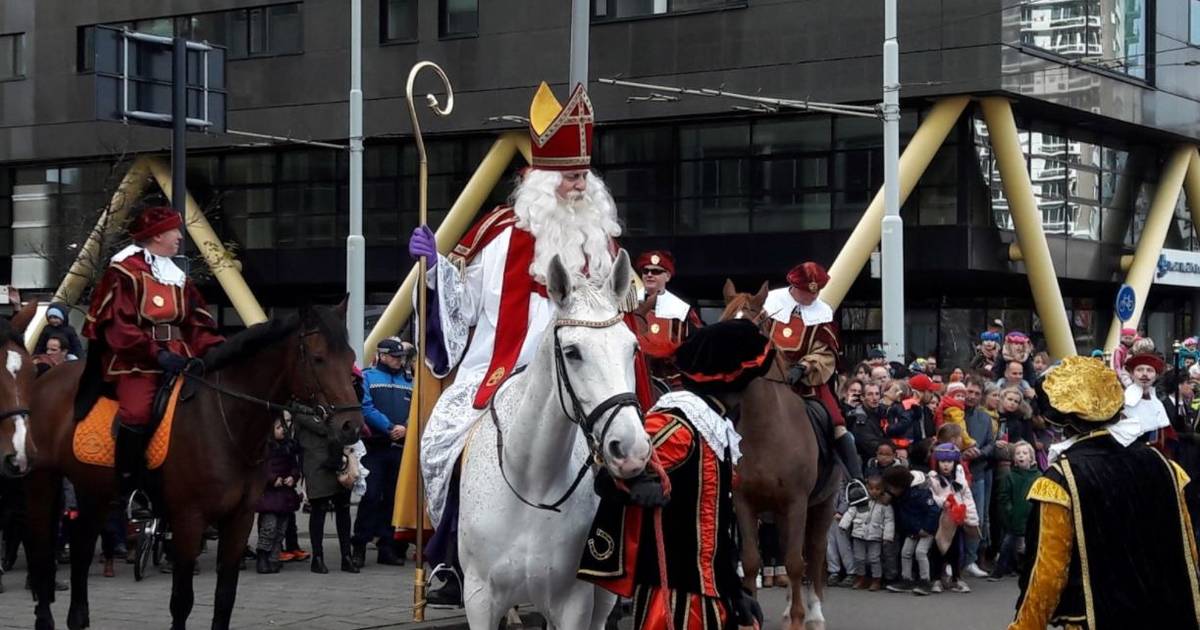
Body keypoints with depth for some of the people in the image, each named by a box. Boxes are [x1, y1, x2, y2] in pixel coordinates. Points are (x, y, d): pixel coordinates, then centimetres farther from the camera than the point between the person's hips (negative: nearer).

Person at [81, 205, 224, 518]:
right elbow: (118, 327, -11)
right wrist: (156, 354, -21)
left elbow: (198, 326, 18)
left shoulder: (178, 277, 21)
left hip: (177, 359, 7)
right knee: (137, 413, -29)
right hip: (135, 361, -7)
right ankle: (128, 490, -18)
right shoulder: (125, 271, -3)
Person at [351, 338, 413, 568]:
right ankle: (359, 546, -2)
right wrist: (390, 427, -17)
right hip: (374, 447, -5)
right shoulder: (367, 377, 1)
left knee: (393, 497, 7)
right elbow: (366, 409, -11)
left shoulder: (408, 381, 16)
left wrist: (405, 428, -10)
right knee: (371, 496, -9)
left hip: (400, 447, 5)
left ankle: (387, 547, 13)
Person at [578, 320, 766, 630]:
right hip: (674, 591, -10)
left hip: (707, 587, 10)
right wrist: (639, 487, -45)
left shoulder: (717, 426, 15)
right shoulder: (677, 425, -15)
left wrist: (734, 589, 20)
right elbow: (612, 478, -24)